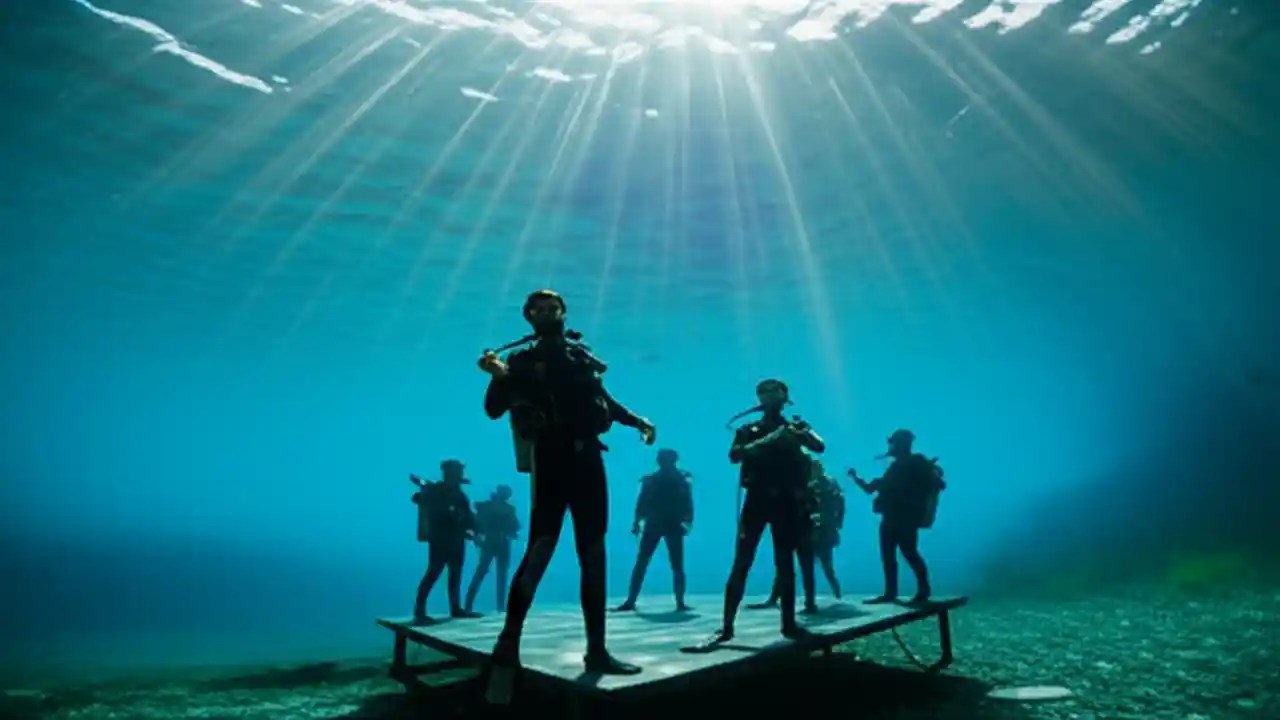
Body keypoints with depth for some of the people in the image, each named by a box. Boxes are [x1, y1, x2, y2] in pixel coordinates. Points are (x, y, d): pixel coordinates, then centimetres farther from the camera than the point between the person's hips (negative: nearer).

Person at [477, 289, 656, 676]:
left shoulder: (580, 354, 15)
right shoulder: (523, 361, 4)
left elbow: (602, 398, 26)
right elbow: (494, 409, -6)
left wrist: (638, 421, 18)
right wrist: (498, 377, -25)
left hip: (586, 458, 5)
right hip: (551, 460, -5)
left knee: (593, 554, 7)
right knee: (540, 549, -15)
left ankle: (597, 650, 15)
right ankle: (507, 645, -7)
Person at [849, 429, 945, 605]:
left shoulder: (917, 464, -1)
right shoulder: (895, 467, 20)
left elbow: (938, 484, -11)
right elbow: (871, 489, 23)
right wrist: (856, 478, 18)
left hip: (906, 518, -7)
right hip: (891, 518, 7)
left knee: (909, 553, -10)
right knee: (888, 556, 4)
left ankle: (924, 590, 1)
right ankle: (890, 592, 8)